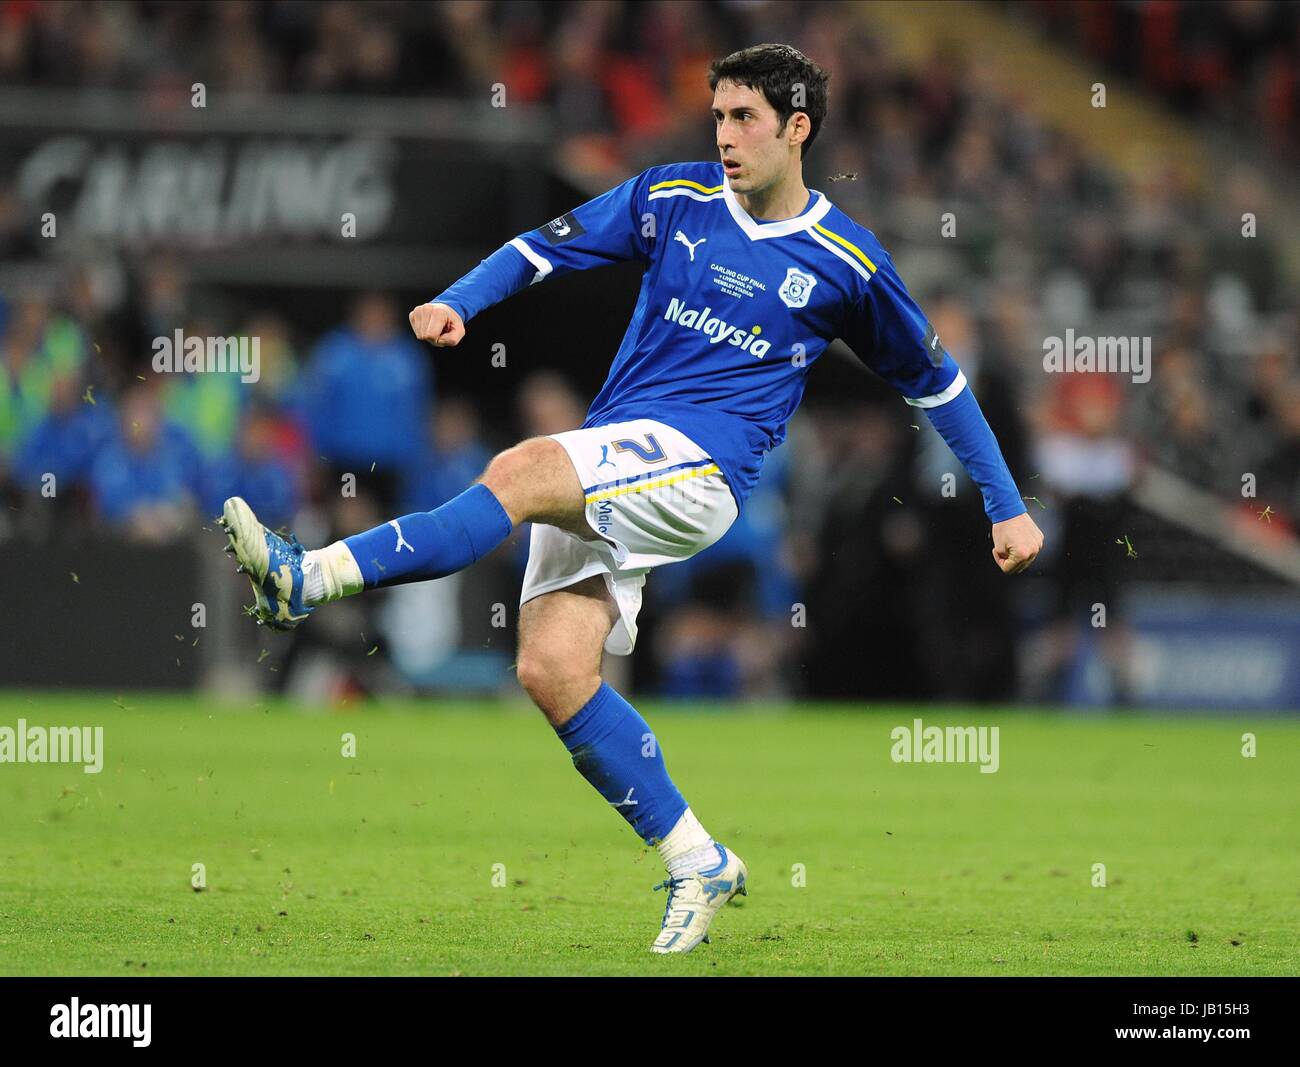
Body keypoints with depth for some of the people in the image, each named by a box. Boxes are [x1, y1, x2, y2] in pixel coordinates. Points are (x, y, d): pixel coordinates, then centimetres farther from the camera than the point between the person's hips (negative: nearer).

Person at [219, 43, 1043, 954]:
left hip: (699, 468, -5)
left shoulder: (847, 263, 6)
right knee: (550, 666, -12)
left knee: (520, 471, -31)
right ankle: (699, 865, 0)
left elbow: (936, 382, 17)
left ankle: (309, 579, -37)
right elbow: (547, 247, 14)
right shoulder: (675, 198, 12)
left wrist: (1007, 505, 18)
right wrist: (458, 301, -6)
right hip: (602, 471, 5)